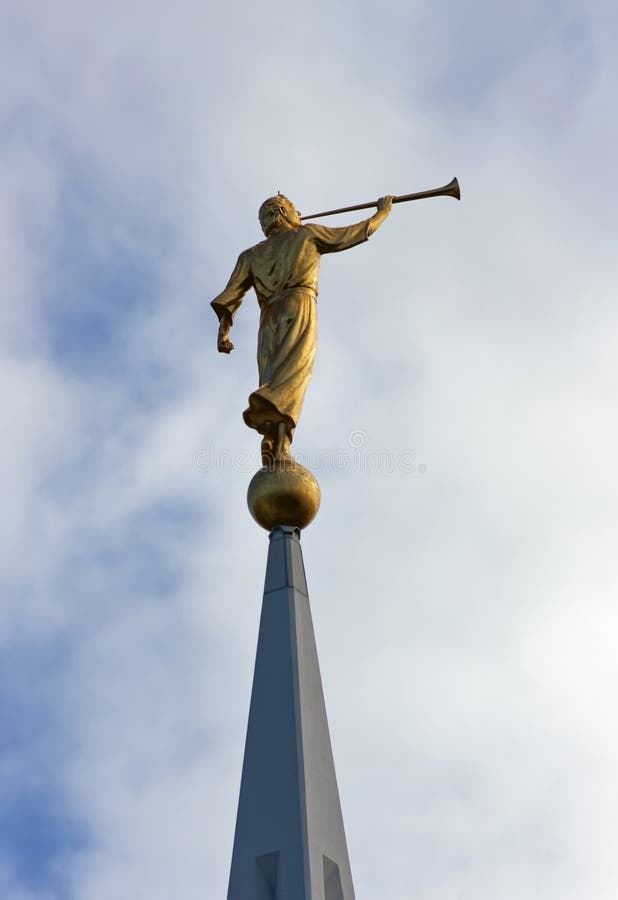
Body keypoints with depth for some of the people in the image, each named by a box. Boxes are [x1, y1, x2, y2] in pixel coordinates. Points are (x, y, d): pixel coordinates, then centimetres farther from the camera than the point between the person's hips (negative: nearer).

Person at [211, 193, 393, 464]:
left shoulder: (251, 254, 29)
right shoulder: (308, 233, 23)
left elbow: (232, 292, 15)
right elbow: (359, 232, 29)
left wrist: (223, 330, 10)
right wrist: (383, 210, 45)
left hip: (268, 318, 4)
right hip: (298, 306, -4)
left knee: (274, 379, -6)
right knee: (295, 368, -25)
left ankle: (273, 445, -29)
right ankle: (268, 412, -54)